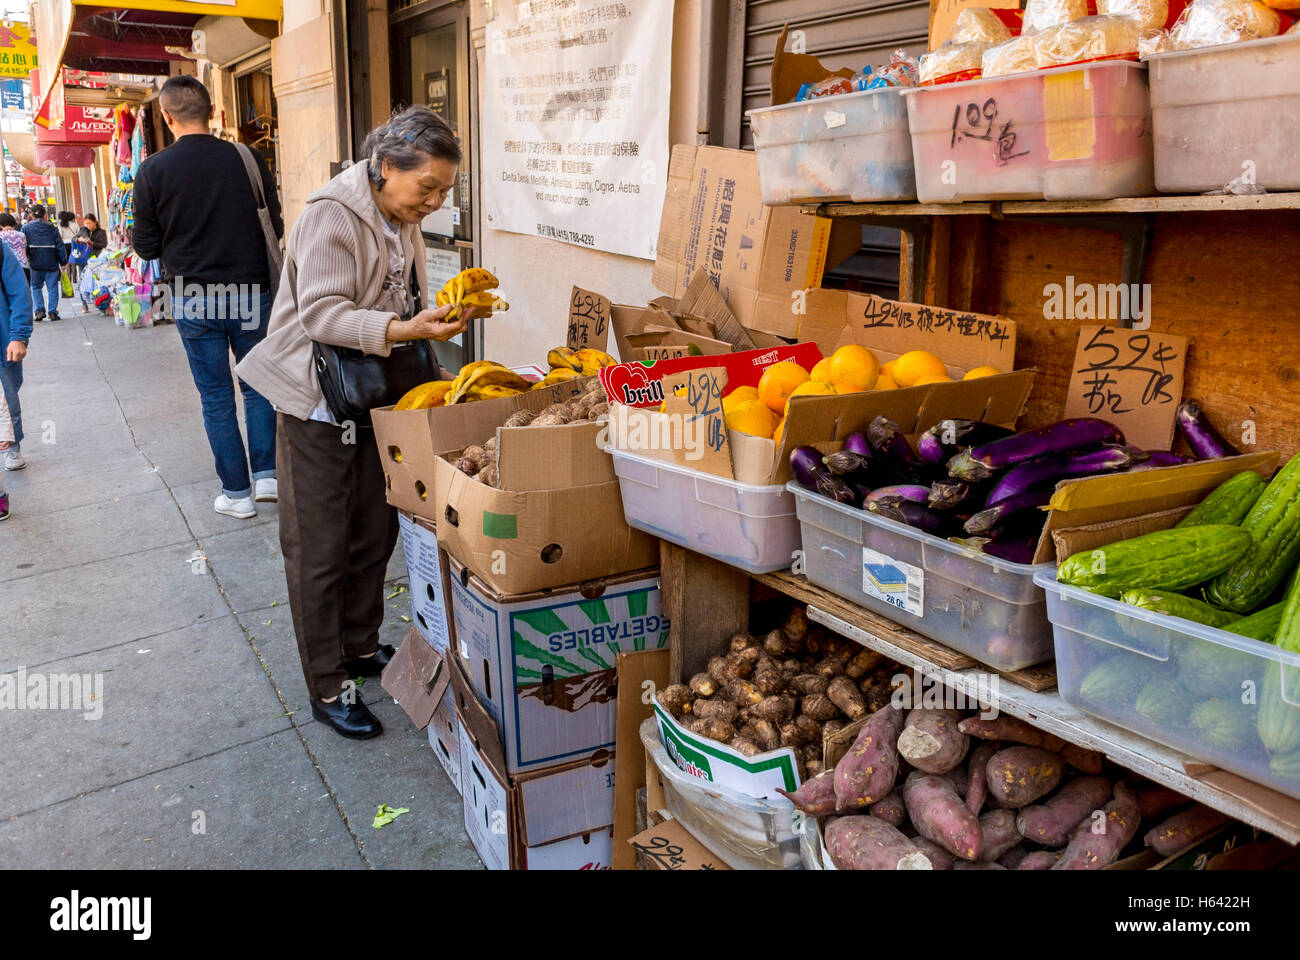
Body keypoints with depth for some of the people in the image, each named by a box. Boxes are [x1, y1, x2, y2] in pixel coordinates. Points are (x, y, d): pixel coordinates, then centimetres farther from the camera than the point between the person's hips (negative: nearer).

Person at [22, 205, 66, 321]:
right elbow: (60, 245, 0)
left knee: (36, 287, 13)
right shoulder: (52, 228, 1)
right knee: (52, 288, 6)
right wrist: (63, 261, 7)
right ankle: (52, 312, 1)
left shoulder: (26, 228, 0)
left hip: (35, 264, 0)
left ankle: (39, 310, 0)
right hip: (51, 263, 0)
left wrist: (25, 261, 9)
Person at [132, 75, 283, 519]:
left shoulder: (154, 170, -6)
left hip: (193, 299, -1)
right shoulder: (248, 160, -4)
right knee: (257, 386, 16)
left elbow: (146, 246, -2)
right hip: (250, 294, 1)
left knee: (216, 398, 8)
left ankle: (237, 492, 14)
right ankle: (267, 474, 11)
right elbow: (275, 228, 1)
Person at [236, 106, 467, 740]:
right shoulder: (332, 216, -19)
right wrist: (404, 329, -37)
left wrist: (438, 319, 2)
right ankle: (327, 689, 12)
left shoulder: (402, 222, 8)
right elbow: (321, 313, -27)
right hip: (317, 404, -8)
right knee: (319, 550, 1)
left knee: (376, 533, 14)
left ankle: (361, 647, 33)